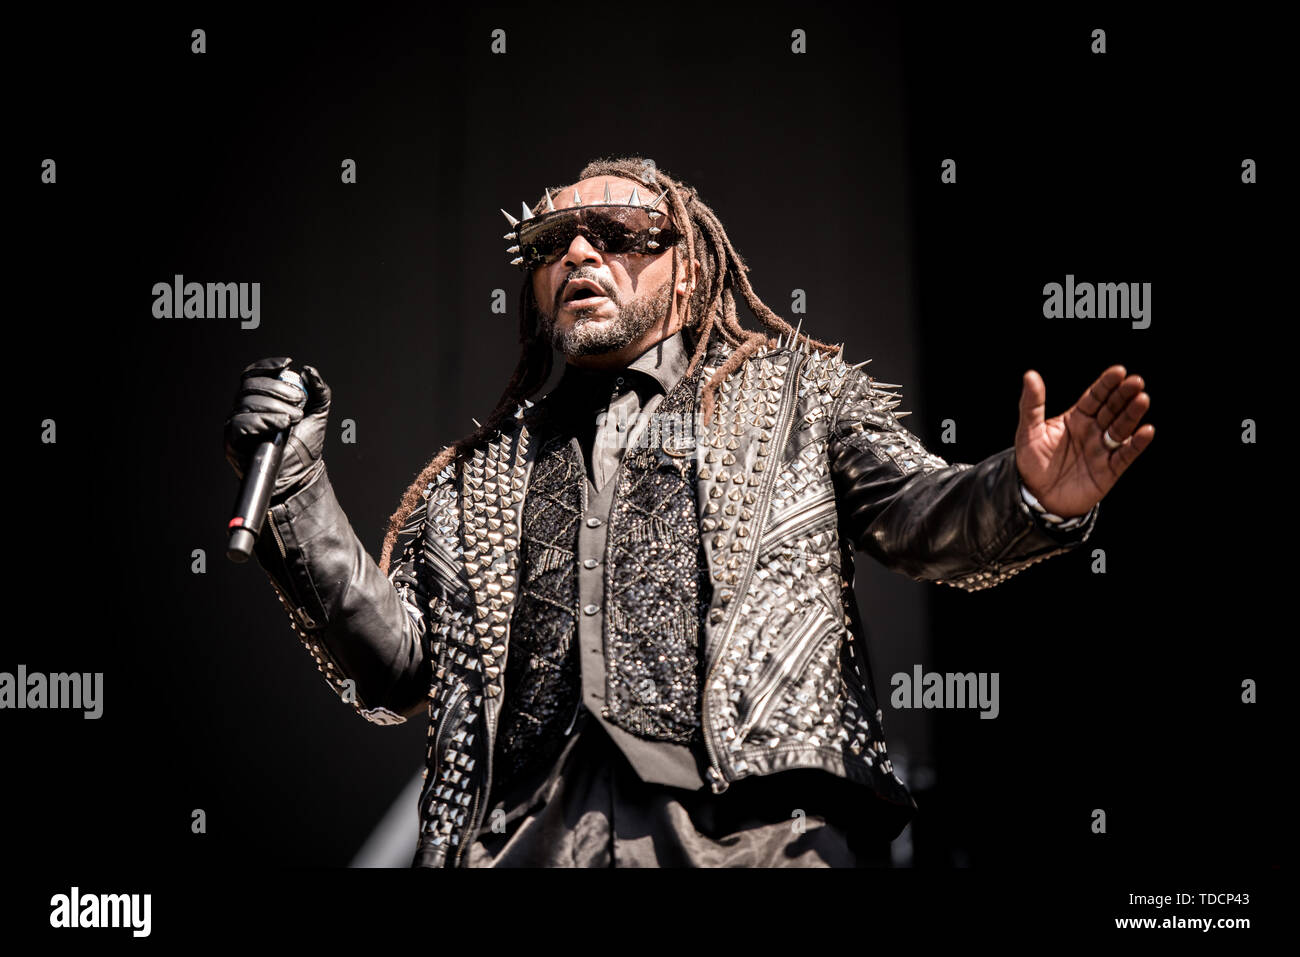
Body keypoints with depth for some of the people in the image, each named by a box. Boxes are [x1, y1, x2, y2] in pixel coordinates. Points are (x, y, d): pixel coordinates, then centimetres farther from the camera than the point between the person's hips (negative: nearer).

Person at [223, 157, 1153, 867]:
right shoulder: (479, 473, 23)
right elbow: (393, 672, 17)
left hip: (751, 817, -1)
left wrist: (1025, 498, -16)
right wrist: (296, 490, 6)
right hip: (530, 827, 2)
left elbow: (920, 515, 6)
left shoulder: (795, 389, 19)